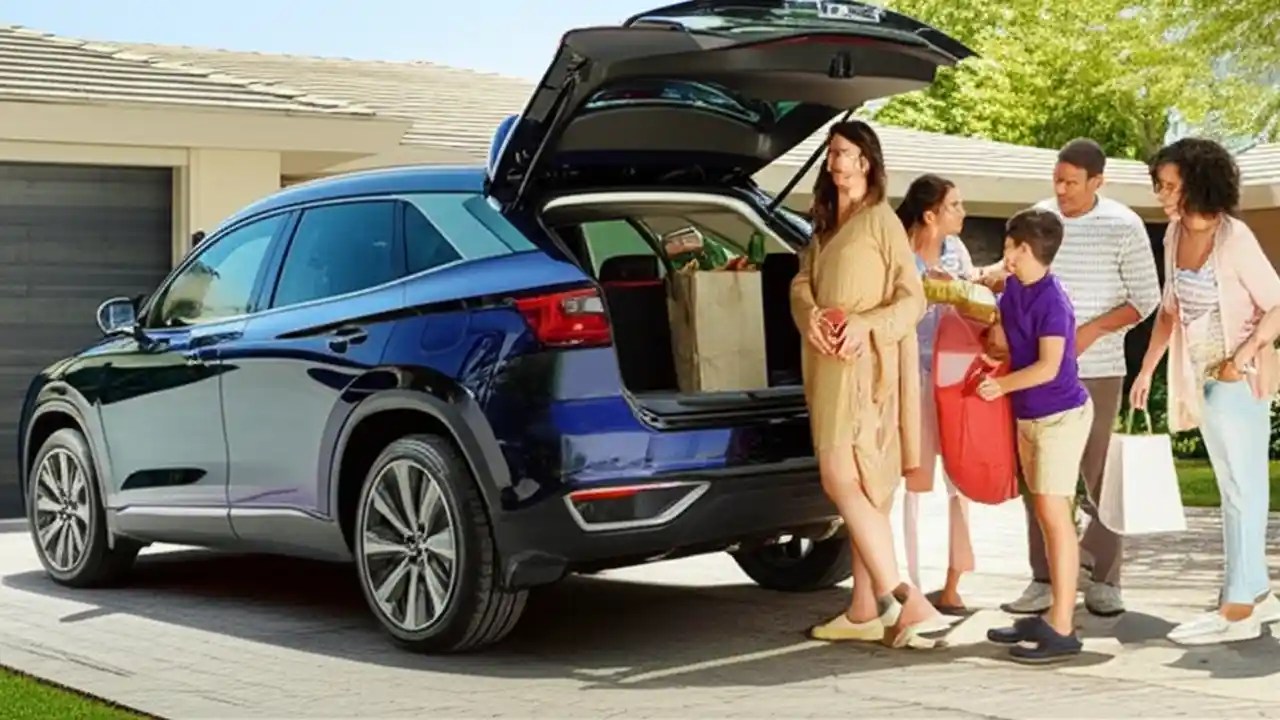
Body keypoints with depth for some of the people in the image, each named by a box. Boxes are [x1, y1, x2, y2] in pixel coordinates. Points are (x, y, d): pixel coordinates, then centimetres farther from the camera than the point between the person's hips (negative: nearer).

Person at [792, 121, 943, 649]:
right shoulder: (824, 225, 20)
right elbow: (801, 283, 11)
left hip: (864, 363, -7)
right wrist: (810, 317, -10)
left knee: (841, 477, -15)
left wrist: (867, 325, -21)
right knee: (861, 485, 7)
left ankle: (897, 597, -15)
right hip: (827, 363, 8)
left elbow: (913, 298, -7)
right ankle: (865, 609, 8)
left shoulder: (882, 220, -3)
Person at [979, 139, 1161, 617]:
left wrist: (1093, 331, -14)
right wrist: (996, 275, -3)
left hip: (1098, 370, -3)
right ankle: (1043, 580, 11)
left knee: (1101, 476, 1)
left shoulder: (1123, 226, -5)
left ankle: (1104, 580, 12)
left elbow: (1145, 298, -3)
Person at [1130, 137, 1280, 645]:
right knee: (1234, 487, 13)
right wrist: (1147, 369, 13)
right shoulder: (1176, 234, 5)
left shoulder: (1234, 239, -17)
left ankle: (1238, 608, -1)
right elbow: (1170, 309, 14)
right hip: (1202, 376, 8)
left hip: (1238, 377, -8)